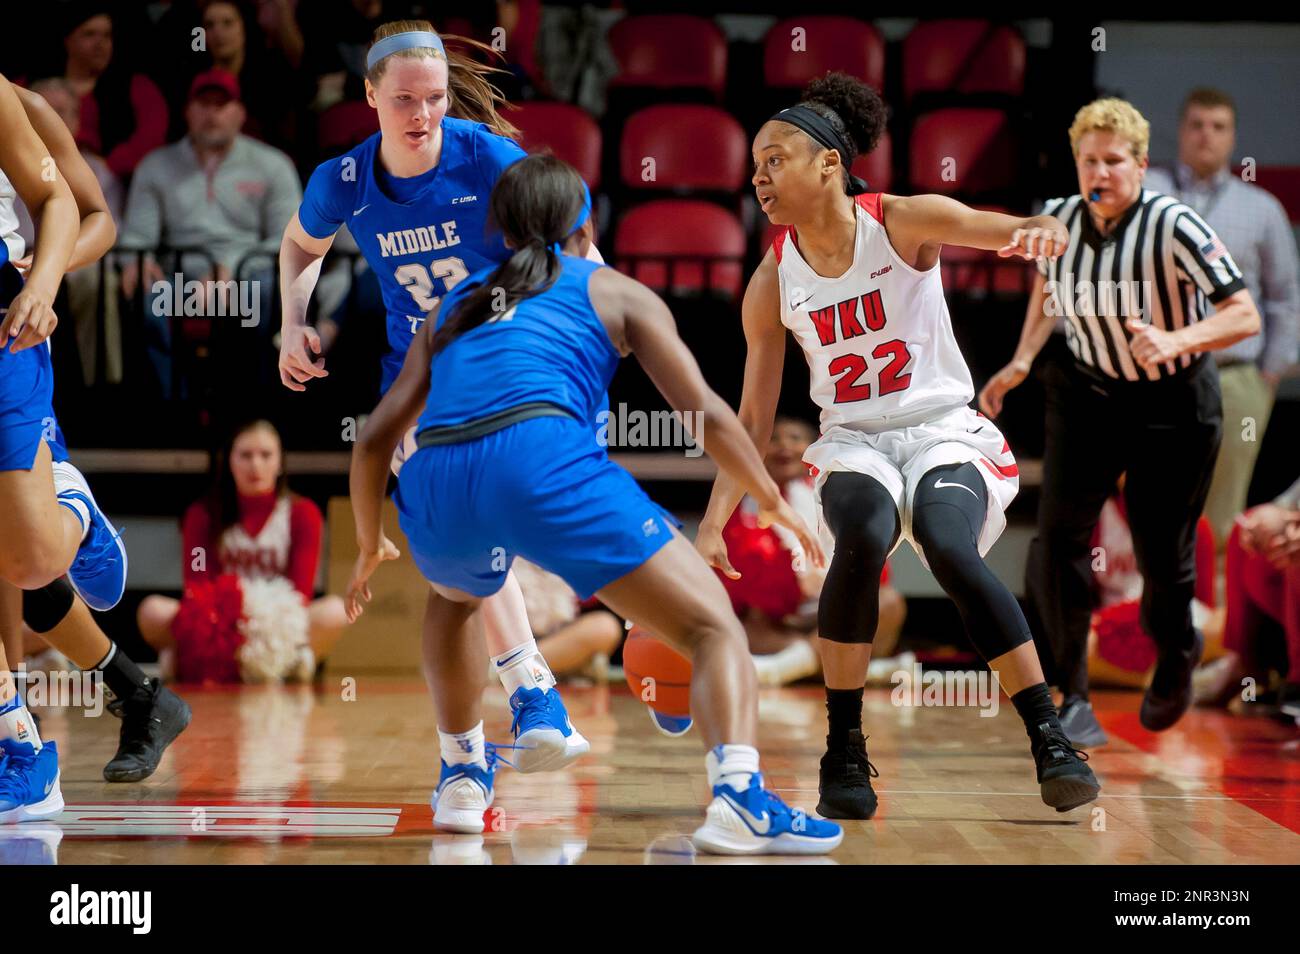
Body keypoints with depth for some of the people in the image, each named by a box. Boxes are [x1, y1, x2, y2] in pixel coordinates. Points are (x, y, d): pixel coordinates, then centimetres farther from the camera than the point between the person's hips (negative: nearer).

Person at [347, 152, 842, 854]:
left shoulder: (454, 307, 32)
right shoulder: (616, 292, 22)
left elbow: (375, 440, 30)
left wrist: (370, 547, 43)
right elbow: (706, 415, 14)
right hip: (543, 460, -4)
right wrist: (775, 506, 26)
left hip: (433, 489, 5)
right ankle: (737, 798, -21)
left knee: (454, 598, 40)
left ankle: (462, 778, 40)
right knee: (714, 627, 2)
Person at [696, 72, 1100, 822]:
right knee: (862, 541, -31)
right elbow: (754, 418, 2)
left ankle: (1052, 743, -21)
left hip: (944, 432, -2)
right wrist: (714, 523, -5)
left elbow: (996, 227, -26)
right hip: (853, 442, 2)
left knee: (952, 551, -31)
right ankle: (844, 751, -18)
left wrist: (1039, 231, -50)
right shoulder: (773, 282, -1)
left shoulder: (903, 222, -9)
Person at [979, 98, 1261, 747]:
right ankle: (1073, 699, -6)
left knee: (1162, 557, 2)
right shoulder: (1056, 221, -6)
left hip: (1173, 407, -3)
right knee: (1058, 537, -14)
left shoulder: (1173, 226, -21)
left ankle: (1175, 661, 37)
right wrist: (1023, 360, 4)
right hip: (1086, 393, 3)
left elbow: (1245, 315, -23)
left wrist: (1175, 341, -39)